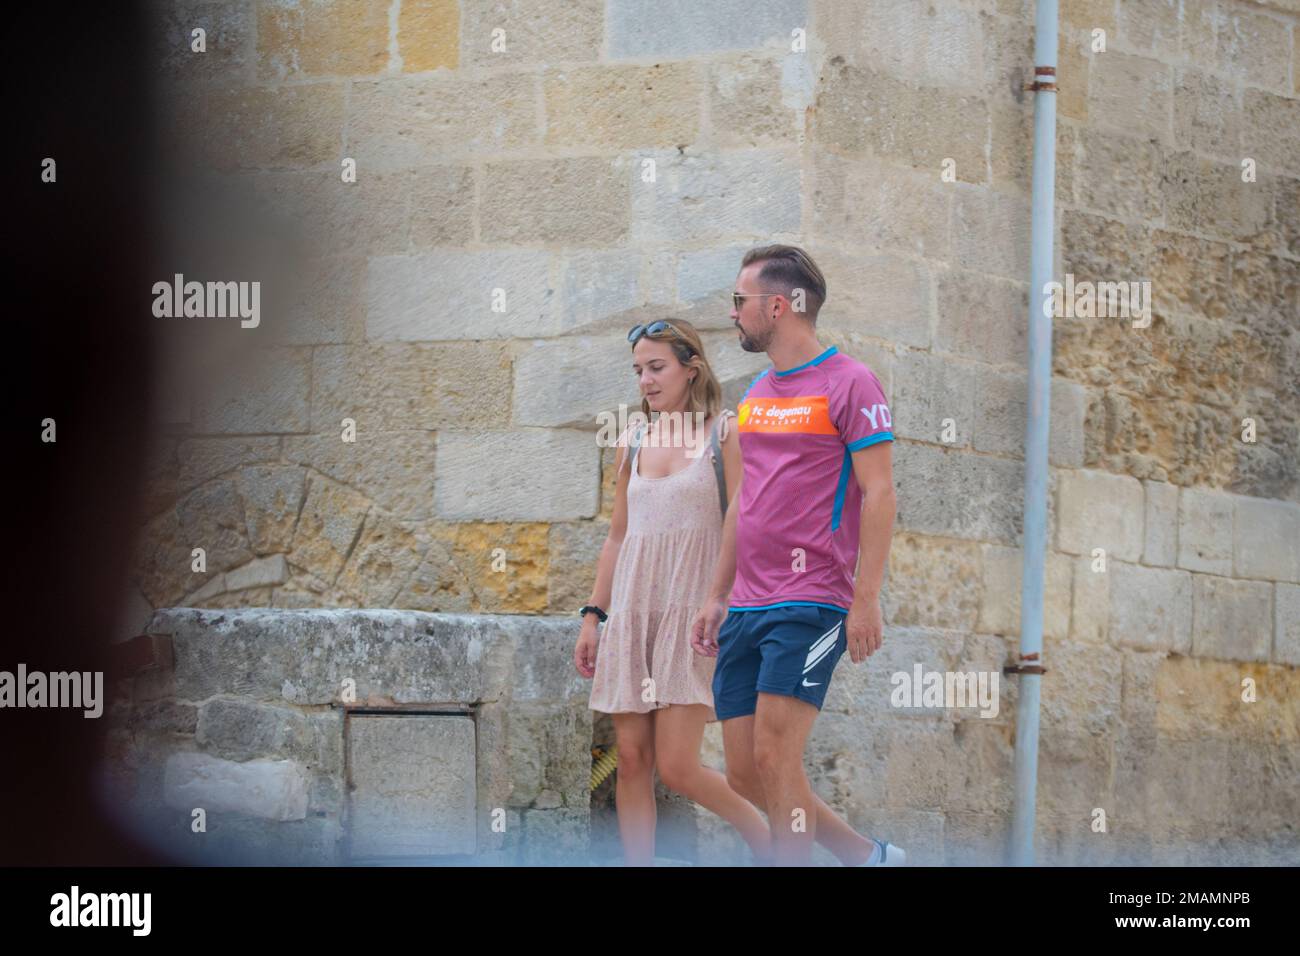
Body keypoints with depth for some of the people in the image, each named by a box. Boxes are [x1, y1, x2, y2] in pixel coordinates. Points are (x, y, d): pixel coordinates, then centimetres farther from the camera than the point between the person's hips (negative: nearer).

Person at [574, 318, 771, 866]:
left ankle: (765, 839, 12)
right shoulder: (633, 443, 13)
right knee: (632, 759, 0)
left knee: (677, 766, -11)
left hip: (692, 608, -5)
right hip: (632, 608, 5)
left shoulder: (724, 435, -2)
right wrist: (592, 616, 12)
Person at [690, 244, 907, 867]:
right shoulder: (755, 395, 18)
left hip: (810, 604, -8)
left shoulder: (848, 383, -6)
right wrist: (717, 597, 21)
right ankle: (868, 856, 20)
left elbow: (879, 494, -10)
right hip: (746, 608, 8)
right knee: (745, 779, 4)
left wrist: (866, 600, -16)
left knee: (775, 757, -15)